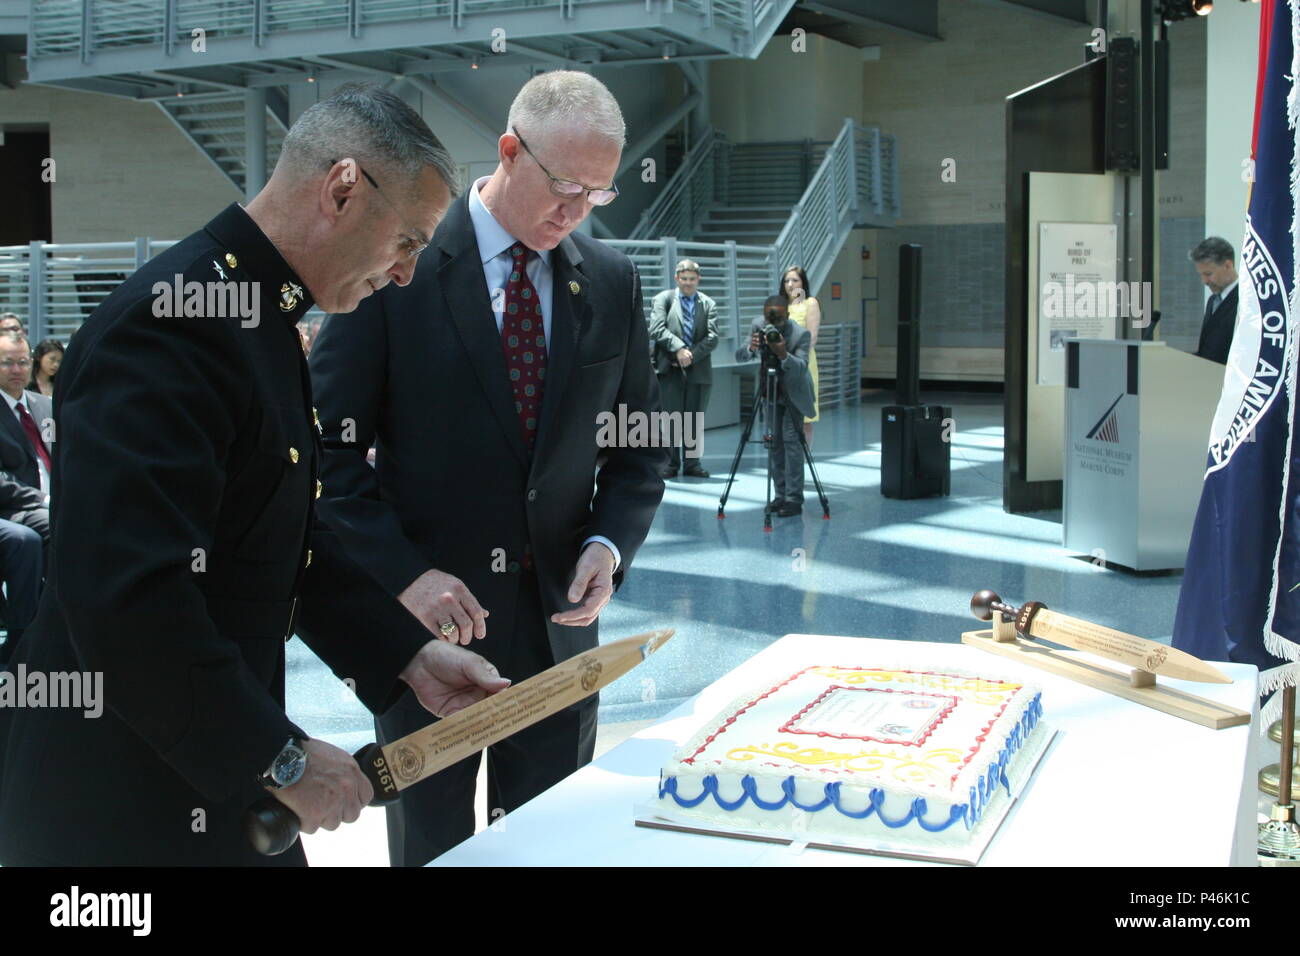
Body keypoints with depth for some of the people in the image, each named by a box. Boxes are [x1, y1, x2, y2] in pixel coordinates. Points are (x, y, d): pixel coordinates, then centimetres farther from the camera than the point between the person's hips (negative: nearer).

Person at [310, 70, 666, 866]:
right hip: (423, 618, -3)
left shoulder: (611, 282, 4)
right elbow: (331, 445, -8)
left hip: (557, 619, 3)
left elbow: (640, 448, 11)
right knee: (432, 844, 12)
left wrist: (609, 543, -7)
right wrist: (402, 573, -17)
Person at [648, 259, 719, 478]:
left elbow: (712, 338, 2)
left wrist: (692, 355, -10)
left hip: (698, 369, 2)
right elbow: (657, 329, -7)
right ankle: (670, 464, 4)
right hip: (670, 368, -2)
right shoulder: (663, 299, 6)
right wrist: (678, 349, -17)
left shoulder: (708, 304, 12)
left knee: (695, 419, 4)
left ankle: (692, 464, 11)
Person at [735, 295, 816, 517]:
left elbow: (801, 368, -35)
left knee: (791, 439, -13)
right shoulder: (758, 326, -12)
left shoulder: (801, 334, -25)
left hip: (794, 392, -5)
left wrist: (784, 355, -52)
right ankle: (781, 495, 11)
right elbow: (739, 356, -16)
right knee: (774, 442, 5)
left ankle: (794, 499, -13)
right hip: (771, 391, 5)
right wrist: (751, 348, -37)